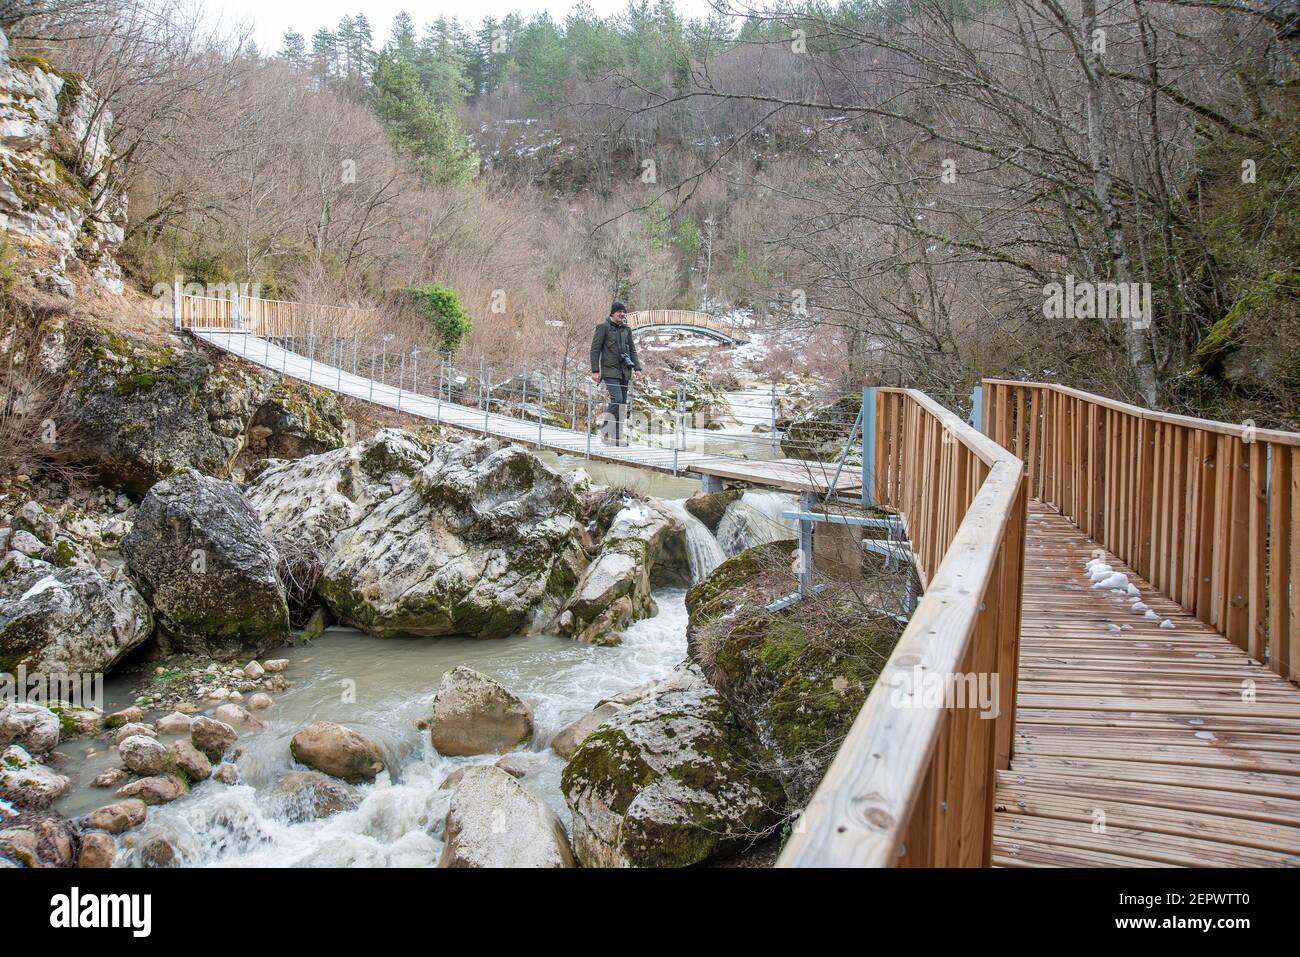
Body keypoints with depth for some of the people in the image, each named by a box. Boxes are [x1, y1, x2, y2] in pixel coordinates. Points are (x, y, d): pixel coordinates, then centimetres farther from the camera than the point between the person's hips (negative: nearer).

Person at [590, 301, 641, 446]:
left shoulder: (626, 329, 16)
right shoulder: (603, 327, -2)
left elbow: (632, 350, 19)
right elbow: (595, 349, -4)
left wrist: (637, 368, 5)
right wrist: (595, 371, -11)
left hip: (625, 372, 6)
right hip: (610, 370, -6)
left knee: (623, 403, 5)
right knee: (617, 399, -20)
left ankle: (618, 436, 10)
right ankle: (605, 430, -6)